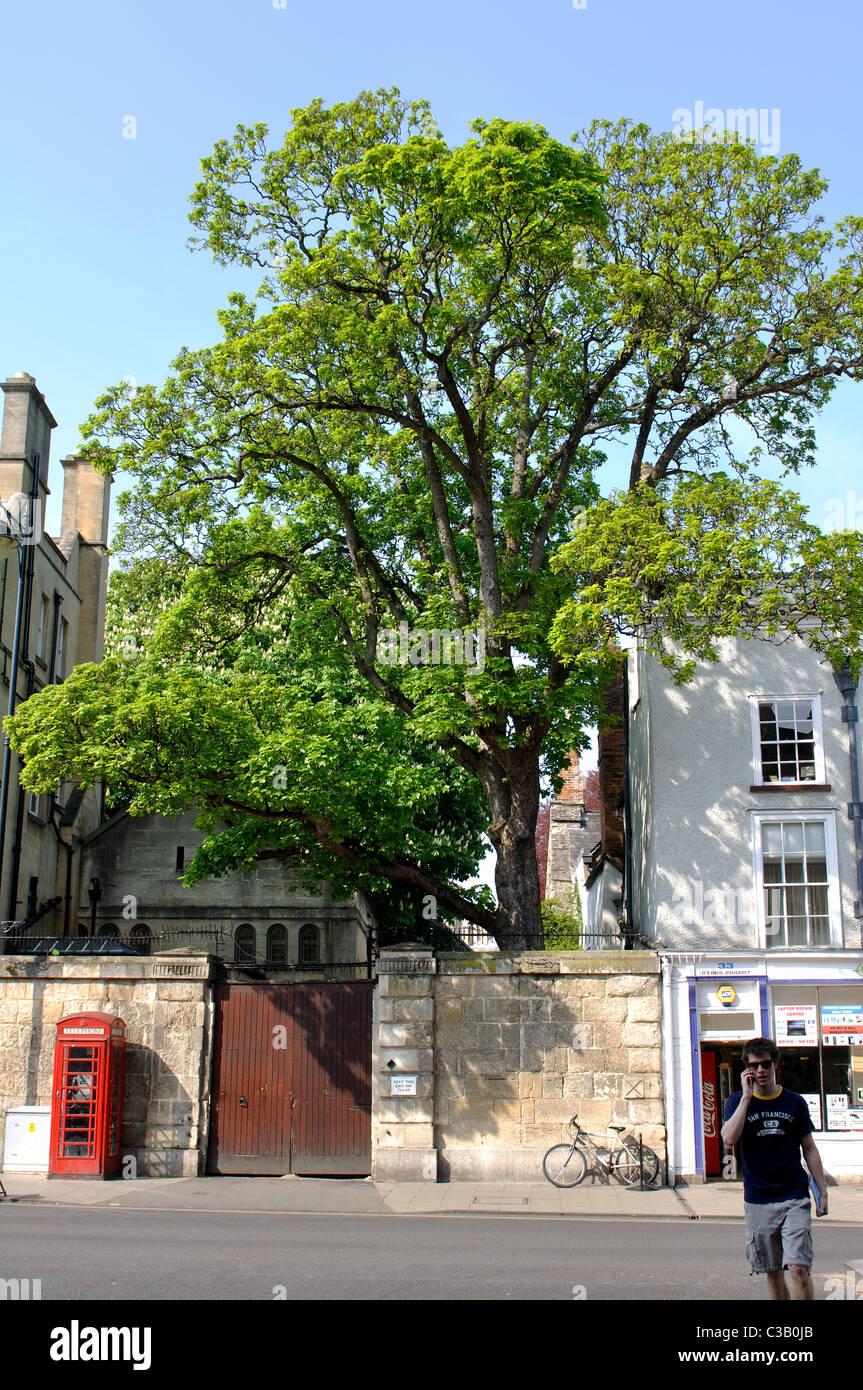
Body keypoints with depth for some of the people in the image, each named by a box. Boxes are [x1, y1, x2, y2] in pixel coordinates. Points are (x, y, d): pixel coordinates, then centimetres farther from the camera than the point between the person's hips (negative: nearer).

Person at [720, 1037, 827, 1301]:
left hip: (795, 1198, 0)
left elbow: (809, 1149, 11)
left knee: (798, 1269, -12)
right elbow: (729, 1138, -16)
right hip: (757, 1201, 1)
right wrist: (747, 1096, -16)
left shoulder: (795, 1102, 4)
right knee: (773, 1272, 8)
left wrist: (822, 1191, 6)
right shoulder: (738, 1101, 2)